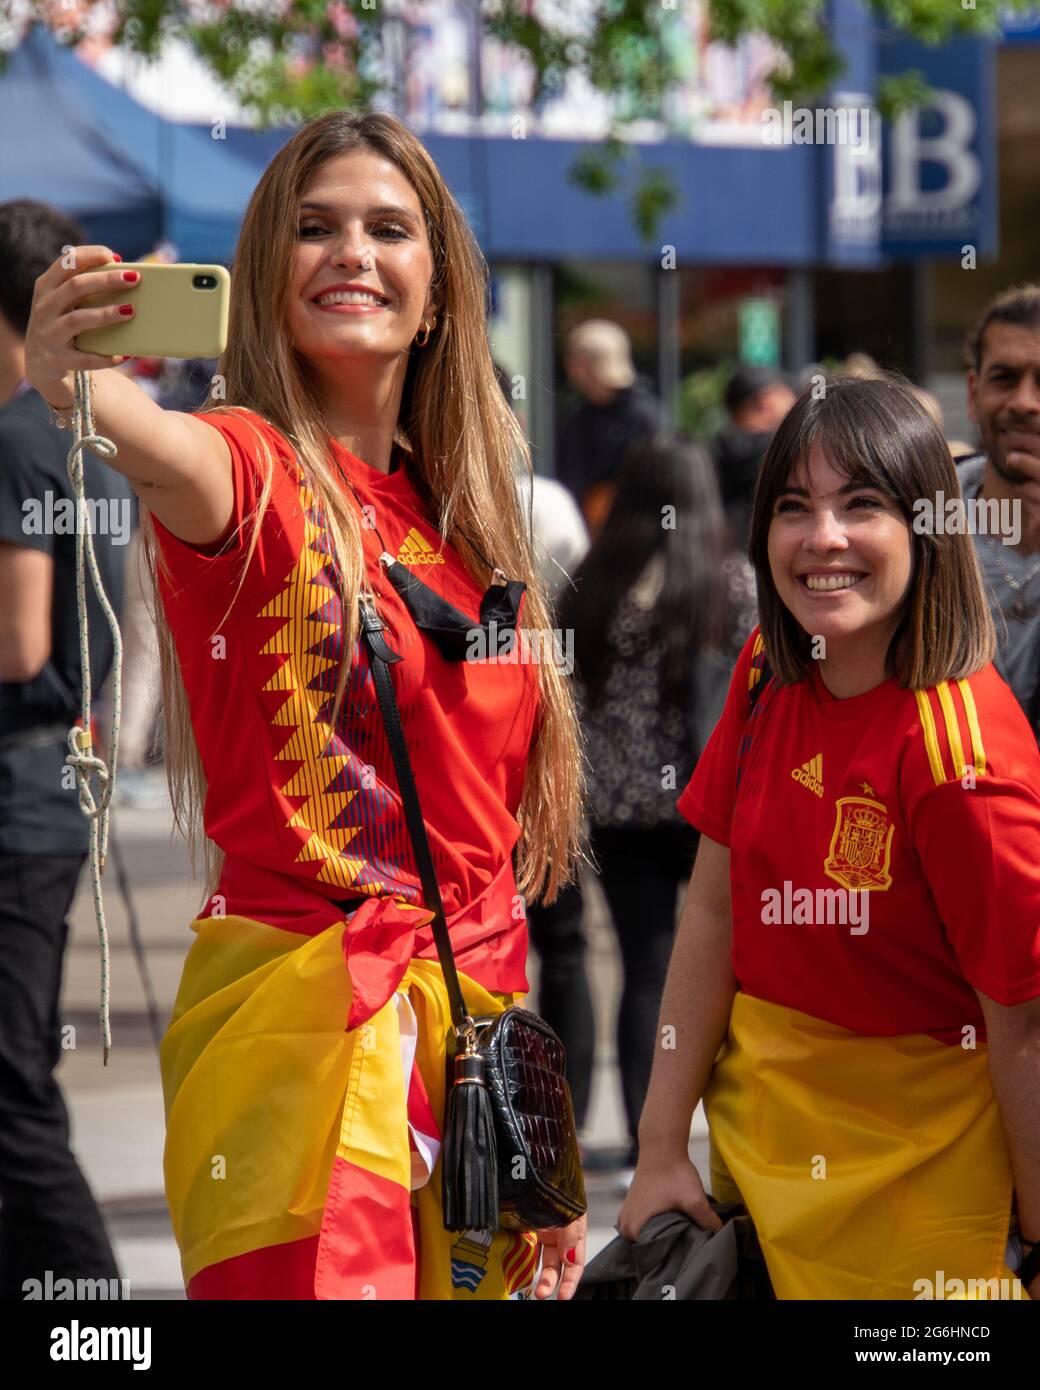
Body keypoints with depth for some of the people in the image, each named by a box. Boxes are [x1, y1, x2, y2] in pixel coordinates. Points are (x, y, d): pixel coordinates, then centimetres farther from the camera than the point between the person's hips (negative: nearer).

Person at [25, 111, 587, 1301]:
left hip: (471, 1005, 6)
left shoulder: (456, 515, 14)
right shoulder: (251, 468, -4)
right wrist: (73, 381, -55)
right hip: (299, 1000, -6)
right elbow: (170, 454, -31)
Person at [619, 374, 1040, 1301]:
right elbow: (715, 914, -1)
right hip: (760, 1144, 6)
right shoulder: (767, 675, -3)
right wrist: (662, 1151, -3)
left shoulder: (959, 751, -25)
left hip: (915, 1184, -6)